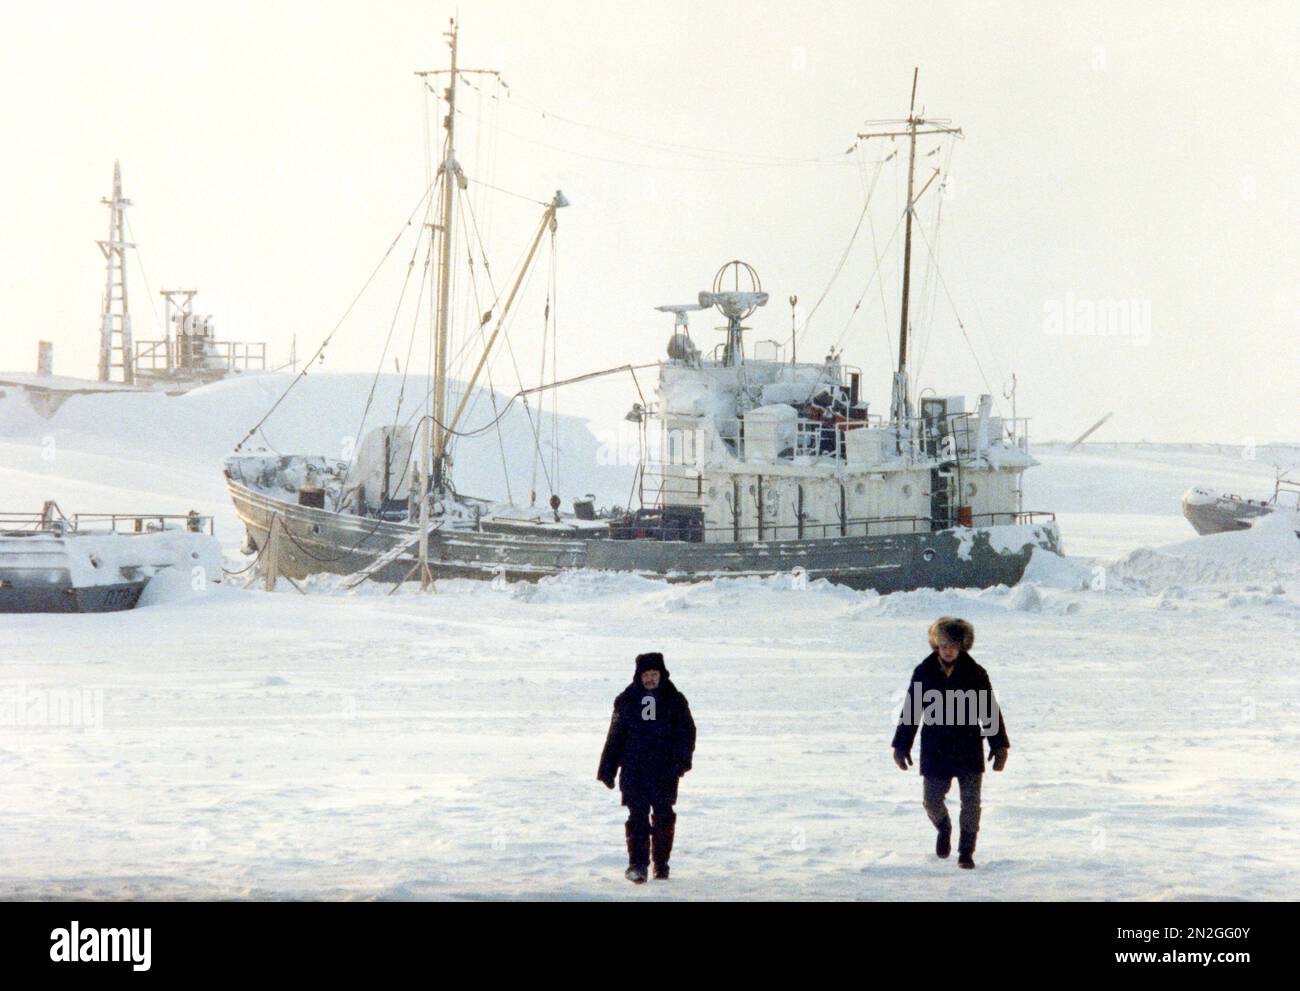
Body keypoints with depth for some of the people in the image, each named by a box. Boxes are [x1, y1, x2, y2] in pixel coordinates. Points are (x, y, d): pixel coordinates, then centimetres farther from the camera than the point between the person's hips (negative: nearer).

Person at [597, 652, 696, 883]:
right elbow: (615, 737, 11)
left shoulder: (674, 700, 4)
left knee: (664, 816, 5)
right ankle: (637, 864, -12)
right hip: (634, 770, 0)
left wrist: (681, 760, -13)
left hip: (665, 771, 0)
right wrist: (607, 769, 9)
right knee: (638, 816, -9)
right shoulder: (627, 701, 6)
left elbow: (687, 732, 3)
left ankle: (661, 862, 18)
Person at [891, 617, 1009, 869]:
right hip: (935, 751, 1)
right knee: (932, 800, 1)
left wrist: (1000, 746, 1)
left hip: (969, 749, -1)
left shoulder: (975, 673, -3)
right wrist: (901, 745, 7)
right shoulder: (924, 672, -1)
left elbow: (990, 711, 2)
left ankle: (966, 851, 11)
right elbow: (910, 711, 6)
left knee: (971, 801, -3)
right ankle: (944, 828, 33)